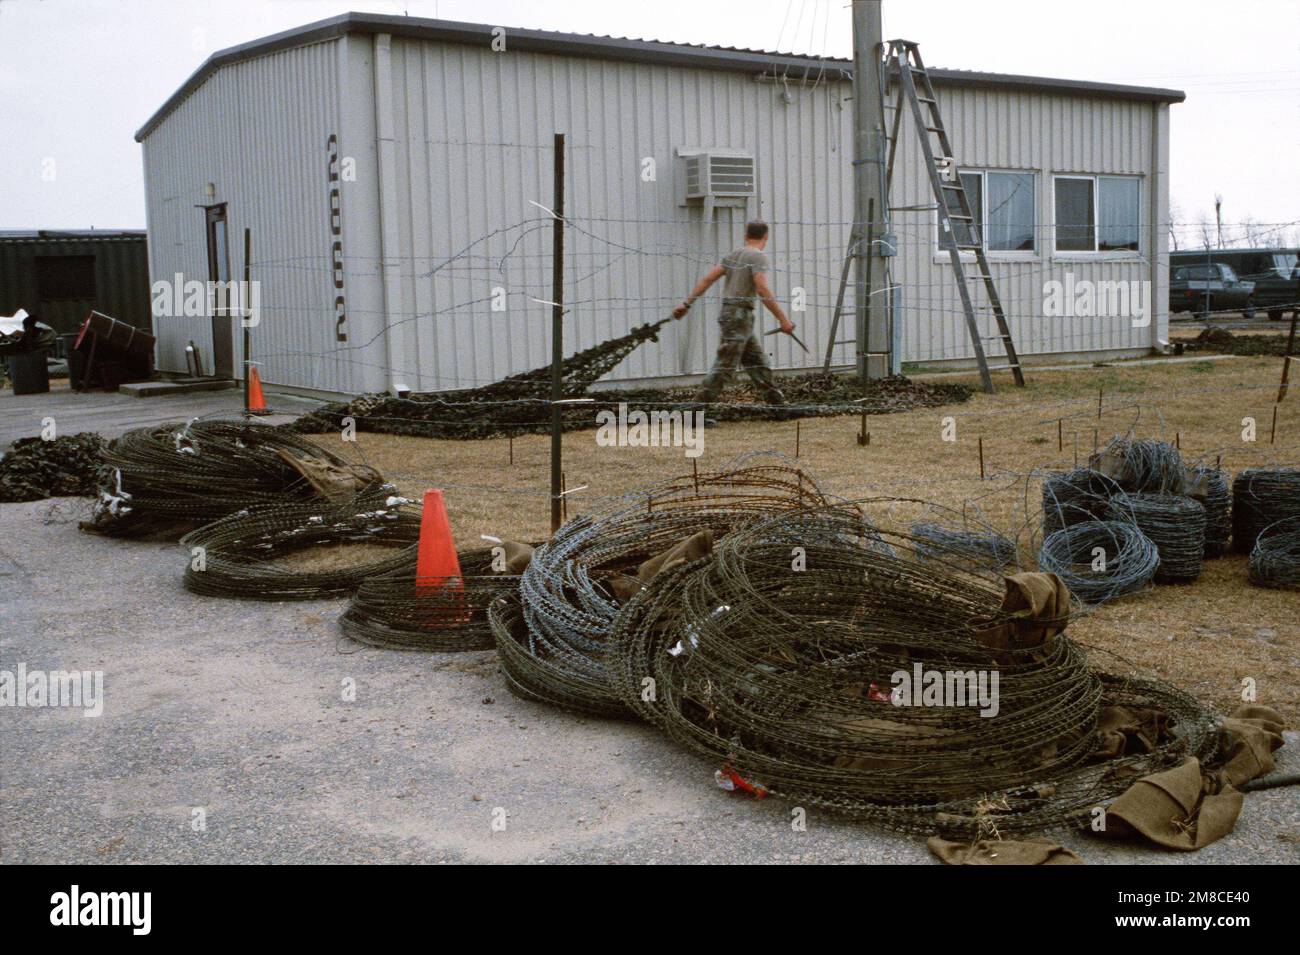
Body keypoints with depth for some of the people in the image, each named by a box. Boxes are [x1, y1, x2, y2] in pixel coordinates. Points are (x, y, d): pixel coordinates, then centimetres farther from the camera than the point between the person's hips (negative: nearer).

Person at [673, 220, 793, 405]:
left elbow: (708, 279, 11)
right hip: (740, 315, -9)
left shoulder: (733, 255, 15)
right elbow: (763, 290, -19)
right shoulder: (758, 256, -9)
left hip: (730, 313, 9)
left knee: (758, 362, 12)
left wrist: (687, 303, 13)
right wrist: (782, 319, -17)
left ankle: (777, 403, 16)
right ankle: (699, 404, -10)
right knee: (725, 365, -9)